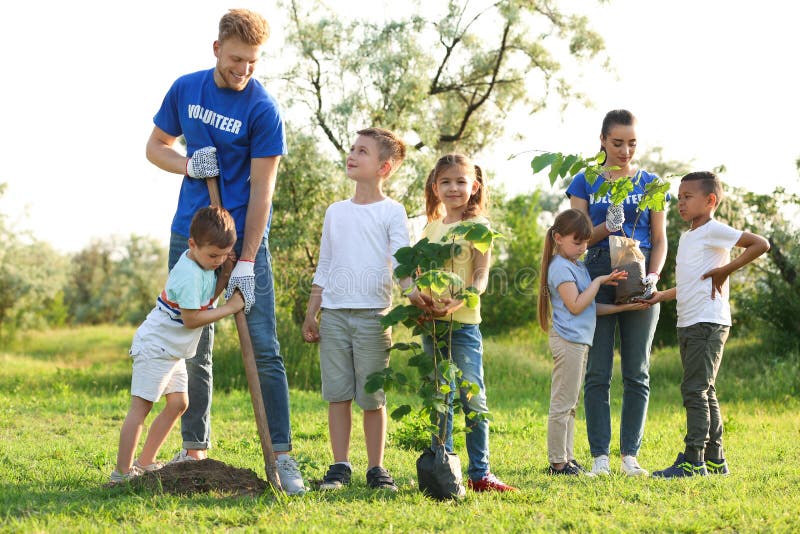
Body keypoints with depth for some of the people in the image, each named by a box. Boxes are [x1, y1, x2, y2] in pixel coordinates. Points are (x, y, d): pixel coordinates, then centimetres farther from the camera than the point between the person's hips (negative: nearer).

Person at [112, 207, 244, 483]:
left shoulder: (204, 264, 3)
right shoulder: (189, 274, -26)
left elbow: (205, 301, 9)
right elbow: (191, 318, -26)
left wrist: (226, 275, -4)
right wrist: (230, 308, -21)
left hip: (173, 349, 10)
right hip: (154, 346, -10)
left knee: (178, 402, 11)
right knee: (140, 407, -10)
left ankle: (145, 463, 18)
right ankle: (122, 472, -10)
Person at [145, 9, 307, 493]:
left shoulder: (263, 109, -12)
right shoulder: (186, 89, 3)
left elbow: (261, 190, -14)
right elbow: (156, 146, 15)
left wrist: (246, 263, -18)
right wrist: (188, 165, -8)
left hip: (245, 236, -4)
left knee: (263, 347, -8)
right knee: (193, 348, 8)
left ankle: (281, 454, -6)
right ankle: (194, 450, 16)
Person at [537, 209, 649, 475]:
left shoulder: (579, 266, 17)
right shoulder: (561, 267, -12)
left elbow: (591, 307, 16)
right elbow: (576, 305, -18)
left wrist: (624, 307, 9)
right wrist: (598, 281, -13)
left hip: (580, 340, 10)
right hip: (567, 340, -10)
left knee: (570, 404, 13)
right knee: (562, 404, -7)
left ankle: (567, 458, 18)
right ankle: (557, 463, -5)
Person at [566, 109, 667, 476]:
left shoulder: (650, 183, 9)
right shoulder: (585, 182, 6)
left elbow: (660, 239, 8)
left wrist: (654, 275, -9)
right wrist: (606, 227, -16)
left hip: (639, 278, 1)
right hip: (598, 277, -1)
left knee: (637, 373, 2)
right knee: (598, 373, -2)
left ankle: (630, 454, 7)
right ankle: (600, 456, 0)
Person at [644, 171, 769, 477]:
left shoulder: (714, 230, -9)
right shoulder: (686, 237, 18)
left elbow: (760, 244, -18)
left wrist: (726, 270, -16)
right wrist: (662, 296, 11)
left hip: (708, 323, -10)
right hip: (688, 324, 10)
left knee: (695, 390, -11)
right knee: (704, 393, 11)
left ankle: (693, 461, -11)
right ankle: (714, 460, 16)